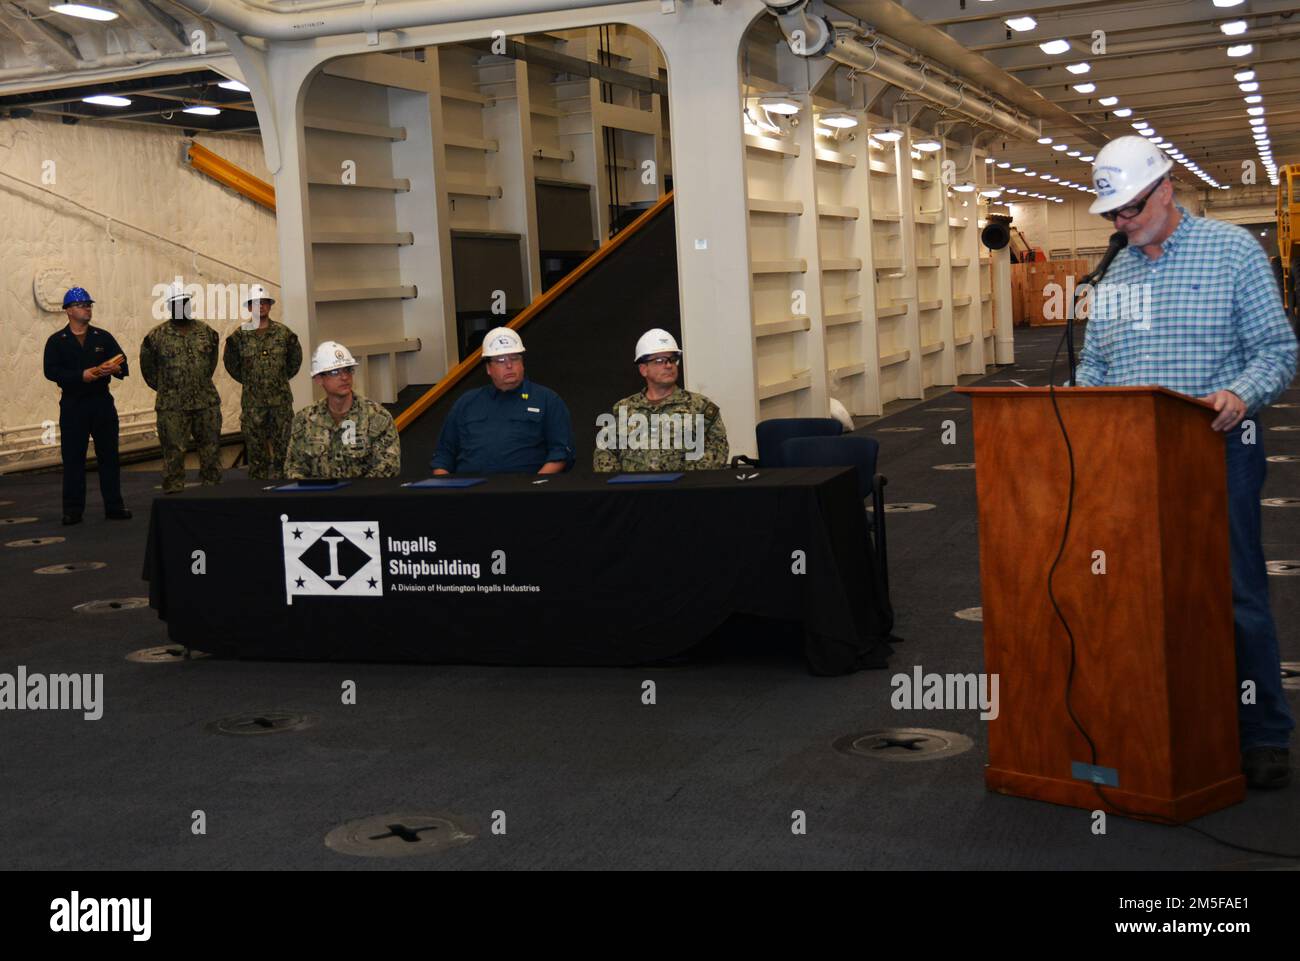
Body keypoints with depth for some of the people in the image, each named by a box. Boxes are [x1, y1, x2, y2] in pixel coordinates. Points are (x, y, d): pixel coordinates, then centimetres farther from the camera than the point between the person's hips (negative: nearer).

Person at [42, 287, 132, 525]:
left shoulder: (103, 337, 9)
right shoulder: (57, 341, 2)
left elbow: (123, 365, 3)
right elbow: (51, 371, -9)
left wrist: (115, 368, -21)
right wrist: (82, 375, -20)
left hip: (102, 402, 2)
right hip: (72, 405, -2)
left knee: (109, 454, 5)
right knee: (73, 458, 0)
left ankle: (114, 505, 11)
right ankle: (73, 509, 6)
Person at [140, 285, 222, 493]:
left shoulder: (207, 332, 6)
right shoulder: (157, 336, -3)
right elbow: (148, 367, 8)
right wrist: (164, 388, 10)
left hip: (207, 403, 3)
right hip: (172, 407, -3)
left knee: (211, 448, 7)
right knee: (174, 452, -3)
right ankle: (173, 494, 2)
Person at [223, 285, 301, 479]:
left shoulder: (284, 333, 1)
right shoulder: (240, 336, 0)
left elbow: (295, 358, 14)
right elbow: (230, 362, 12)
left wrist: (283, 377, 11)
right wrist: (247, 380, 9)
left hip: (281, 399, 0)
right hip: (252, 401, 0)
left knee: (282, 443, 4)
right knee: (256, 448, 3)